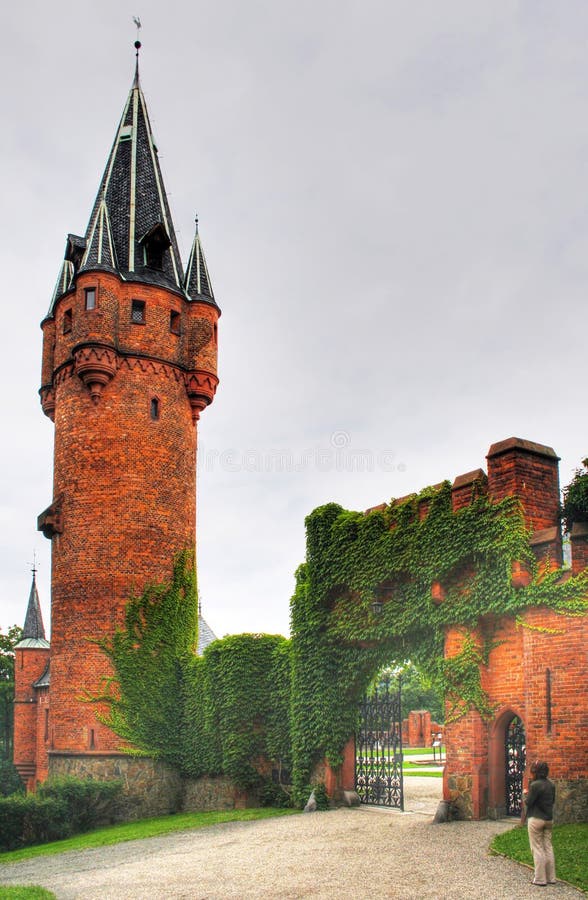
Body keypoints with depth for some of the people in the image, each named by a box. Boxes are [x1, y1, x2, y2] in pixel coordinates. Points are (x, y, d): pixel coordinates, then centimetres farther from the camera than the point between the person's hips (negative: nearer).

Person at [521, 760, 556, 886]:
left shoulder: (535, 785, -18)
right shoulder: (551, 785, 4)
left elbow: (528, 803, -14)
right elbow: (553, 801, 14)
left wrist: (527, 794, 3)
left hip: (536, 819, -7)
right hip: (549, 819, 7)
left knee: (537, 849, 1)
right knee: (548, 847, 13)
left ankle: (540, 879, 4)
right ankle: (551, 877, 17)